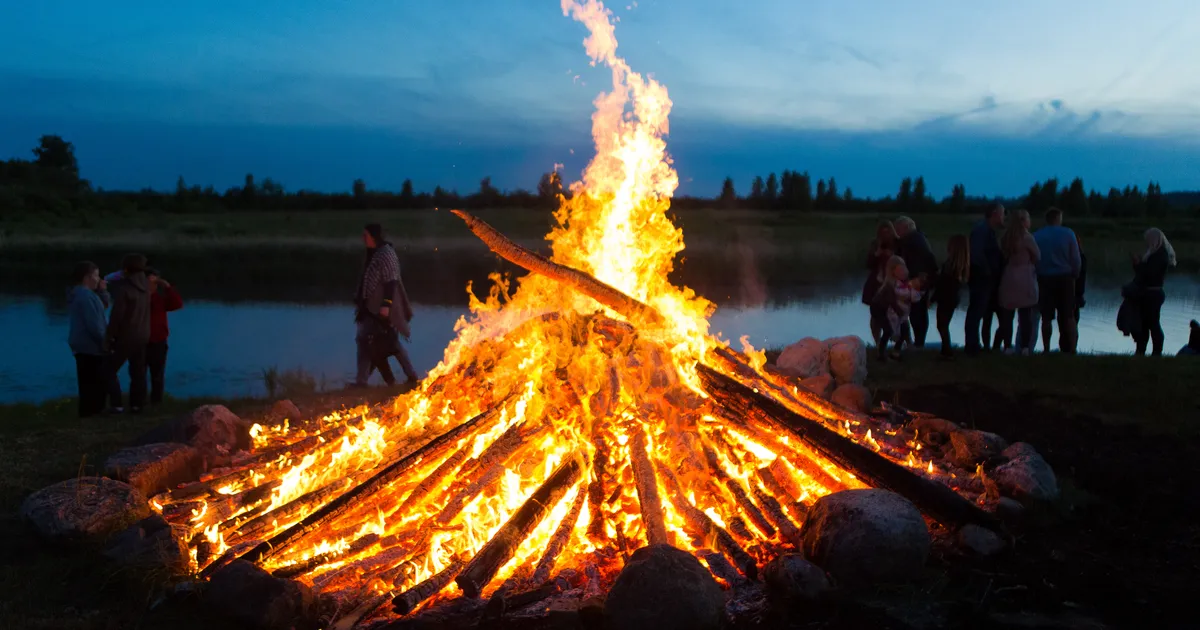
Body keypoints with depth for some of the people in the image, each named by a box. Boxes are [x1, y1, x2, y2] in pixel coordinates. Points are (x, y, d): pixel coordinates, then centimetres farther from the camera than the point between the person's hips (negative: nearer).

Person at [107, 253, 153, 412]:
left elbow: (117, 315, -17)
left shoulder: (124, 288, -18)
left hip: (125, 336, -6)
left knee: (110, 370, 5)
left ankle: (117, 404, 0)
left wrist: (111, 336, -10)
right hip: (142, 336, 6)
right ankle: (137, 404, 14)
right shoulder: (145, 286, 1)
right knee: (138, 372, 11)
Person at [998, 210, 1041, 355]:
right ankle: (1025, 347, -3)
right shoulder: (1027, 237, -8)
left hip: (1008, 279, 5)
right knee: (1026, 315, 0)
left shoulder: (1007, 237, 8)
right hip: (1025, 279, -5)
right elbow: (1038, 256, 1)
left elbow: (1005, 256, 10)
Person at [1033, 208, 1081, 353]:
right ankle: (1071, 349, 3)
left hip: (1045, 279, 1)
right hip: (1065, 278, -1)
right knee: (1068, 316, 6)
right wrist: (1075, 275, 10)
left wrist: (1037, 275, 9)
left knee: (1046, 317, 5)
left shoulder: (1036, 236, -1)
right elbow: (1076, 259, -3)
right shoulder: (1068, 234, -4)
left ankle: (1046, 349, 4)